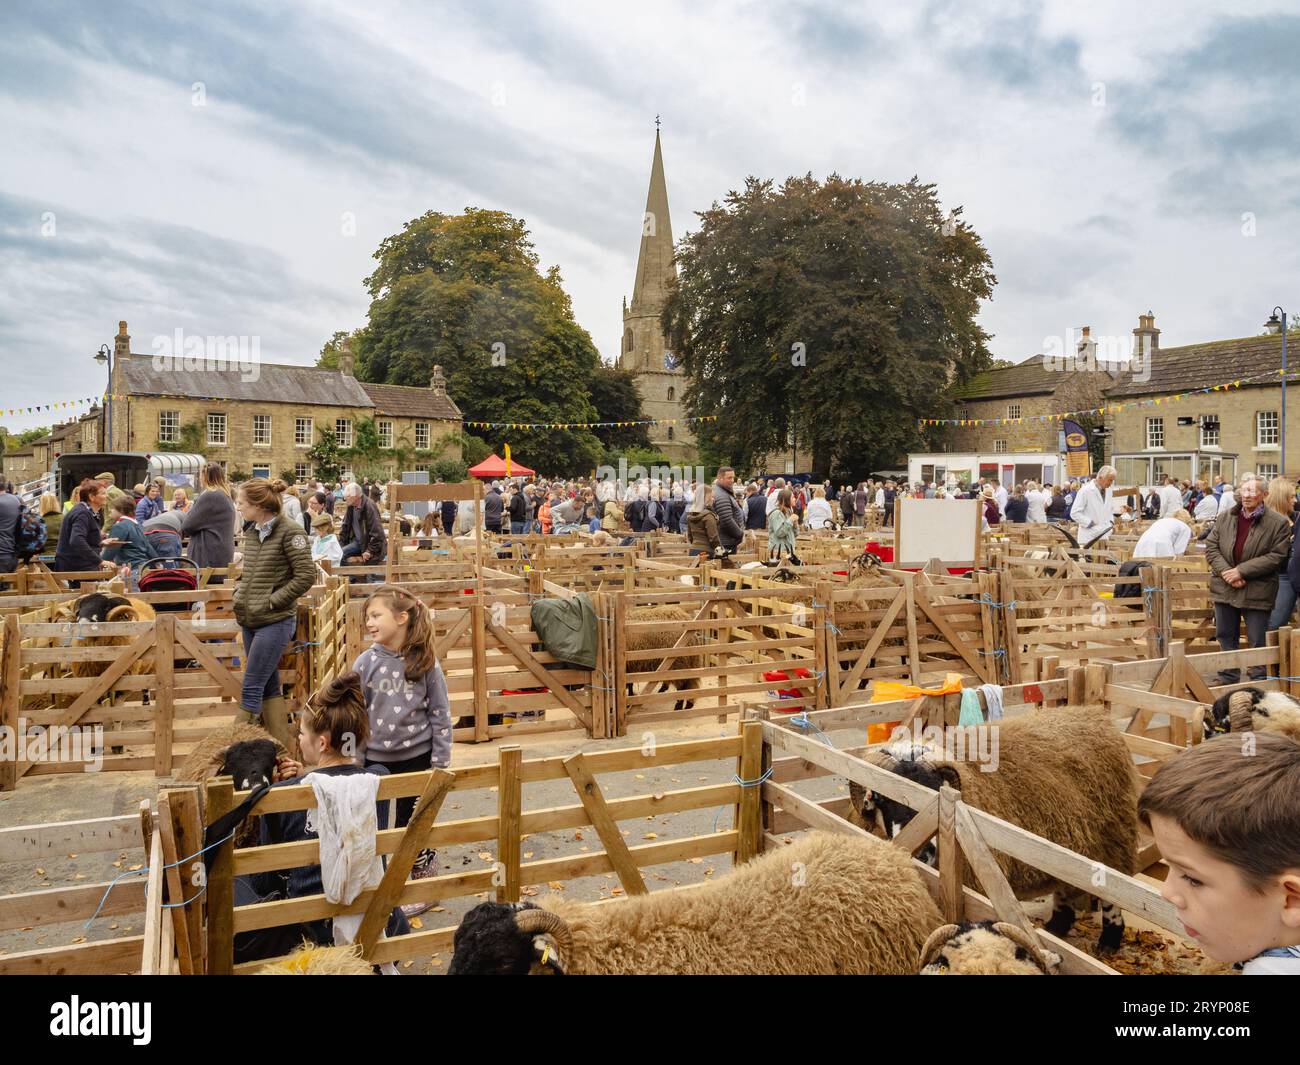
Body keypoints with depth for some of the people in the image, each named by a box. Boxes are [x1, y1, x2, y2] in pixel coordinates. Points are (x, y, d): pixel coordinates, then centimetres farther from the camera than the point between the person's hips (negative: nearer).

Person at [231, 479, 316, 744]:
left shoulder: (290, 532, -12)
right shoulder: (252, 533, 11)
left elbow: (306, 575, -15)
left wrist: (272, 600, -14)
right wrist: (239, 593, 7)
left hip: (275, 621, -8)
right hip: (250, 620, 8)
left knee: (251, 688, -7)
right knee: (268, 686, 13)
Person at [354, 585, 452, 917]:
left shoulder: (425, 662, -10)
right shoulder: (366, 663, -7)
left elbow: (440, 713, -4)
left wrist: (441, 761, -5)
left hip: (416, 755, -2)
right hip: (374, 757, 2)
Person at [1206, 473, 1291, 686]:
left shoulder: (1278, 523, -7)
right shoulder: (1224, 517, 4)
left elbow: (1276, 556, -13)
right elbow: (1211, 547, 2)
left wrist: (1242, 571, -17)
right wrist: (1226, 572, -12)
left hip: (1257, 593, -4)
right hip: (1224, 589, 4)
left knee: (1258, 642, 4)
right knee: (1226, 637, 16)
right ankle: (1228, 679, 30)